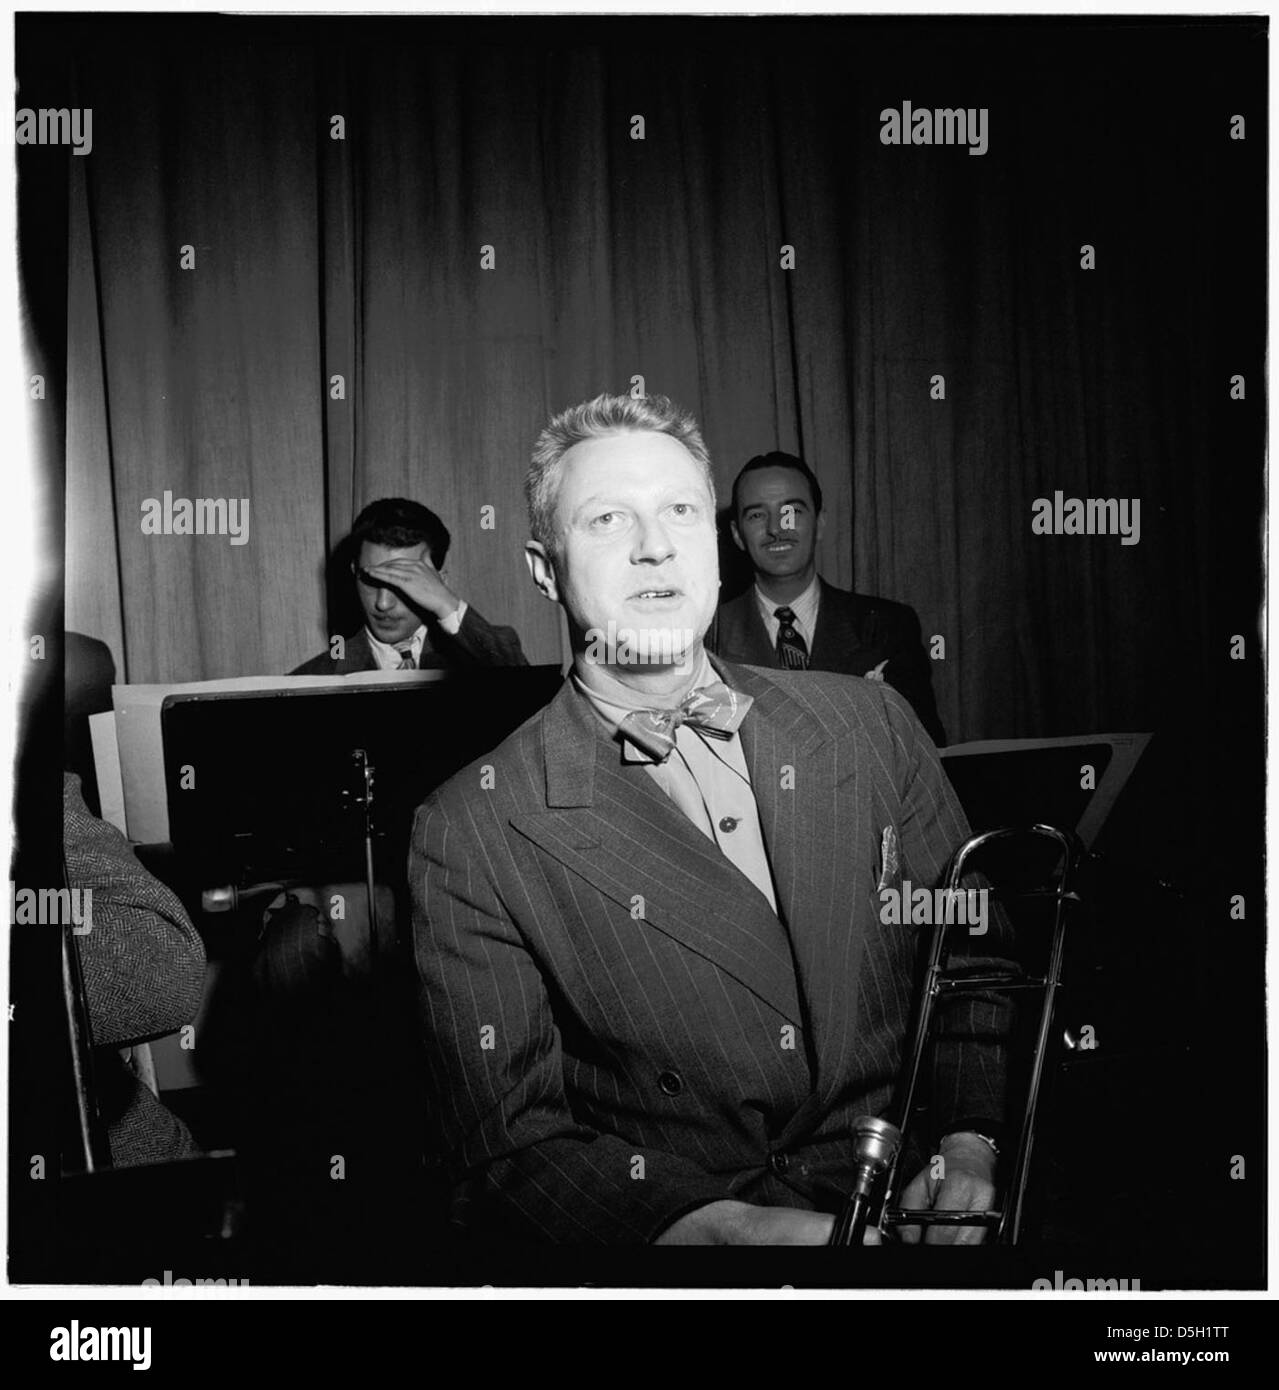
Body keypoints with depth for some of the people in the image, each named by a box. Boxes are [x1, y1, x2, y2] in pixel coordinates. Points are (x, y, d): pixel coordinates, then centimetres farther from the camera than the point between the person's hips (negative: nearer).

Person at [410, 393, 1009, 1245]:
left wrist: (969, 1143, -7)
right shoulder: (471, 834, -3)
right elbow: (510, 1139, -6)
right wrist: (724, 1226, -21)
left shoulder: (871, 722, 7)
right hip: (657, 1231, -3)